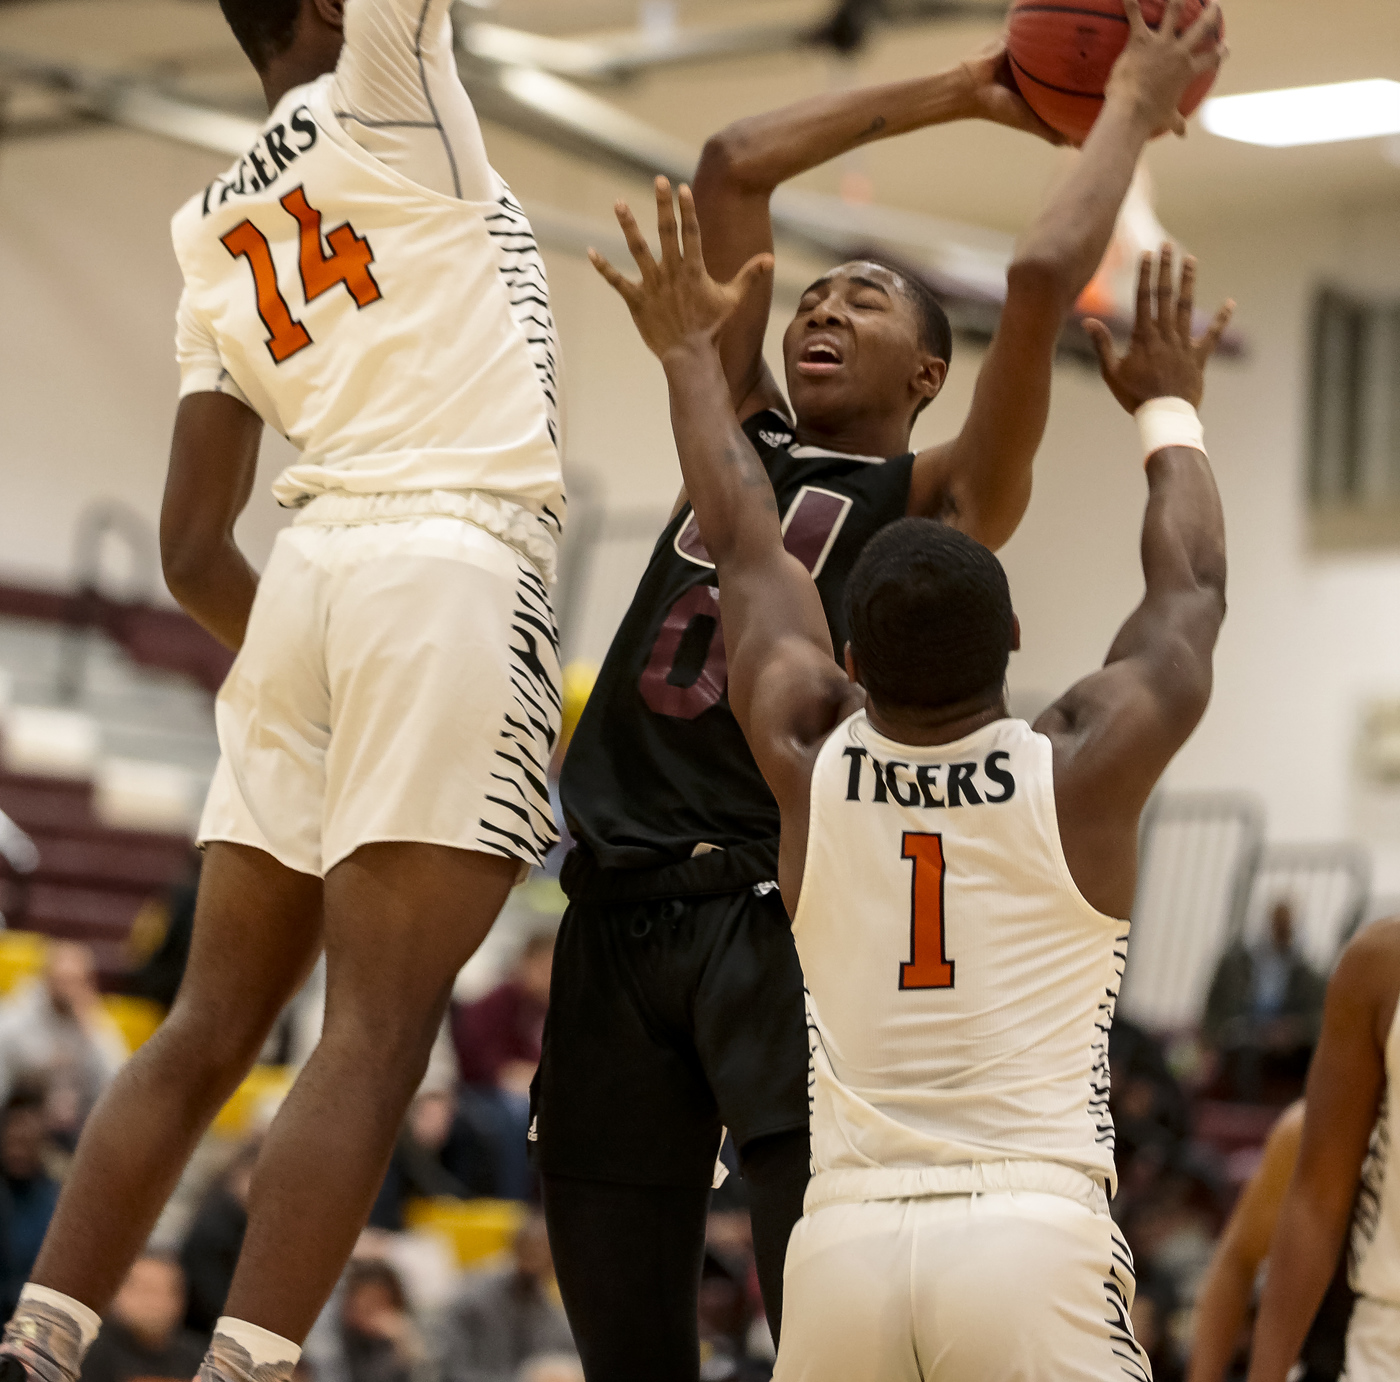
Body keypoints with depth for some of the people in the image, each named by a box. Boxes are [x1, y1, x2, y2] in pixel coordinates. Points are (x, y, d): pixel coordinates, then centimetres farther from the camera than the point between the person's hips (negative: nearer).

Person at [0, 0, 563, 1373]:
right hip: (454, 569, -7)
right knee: (374, 1038, -10)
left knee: (207, 1030, 10)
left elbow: (192, 550, 18)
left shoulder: (214, 239, 21)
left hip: (306, 580, 7)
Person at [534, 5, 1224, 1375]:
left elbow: (1042, 277, -9)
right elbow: (732, 167, 17)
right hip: (619, 913, 5)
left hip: (786, 916, -5)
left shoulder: (937, 494, 5)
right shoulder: (735, 433, 19)